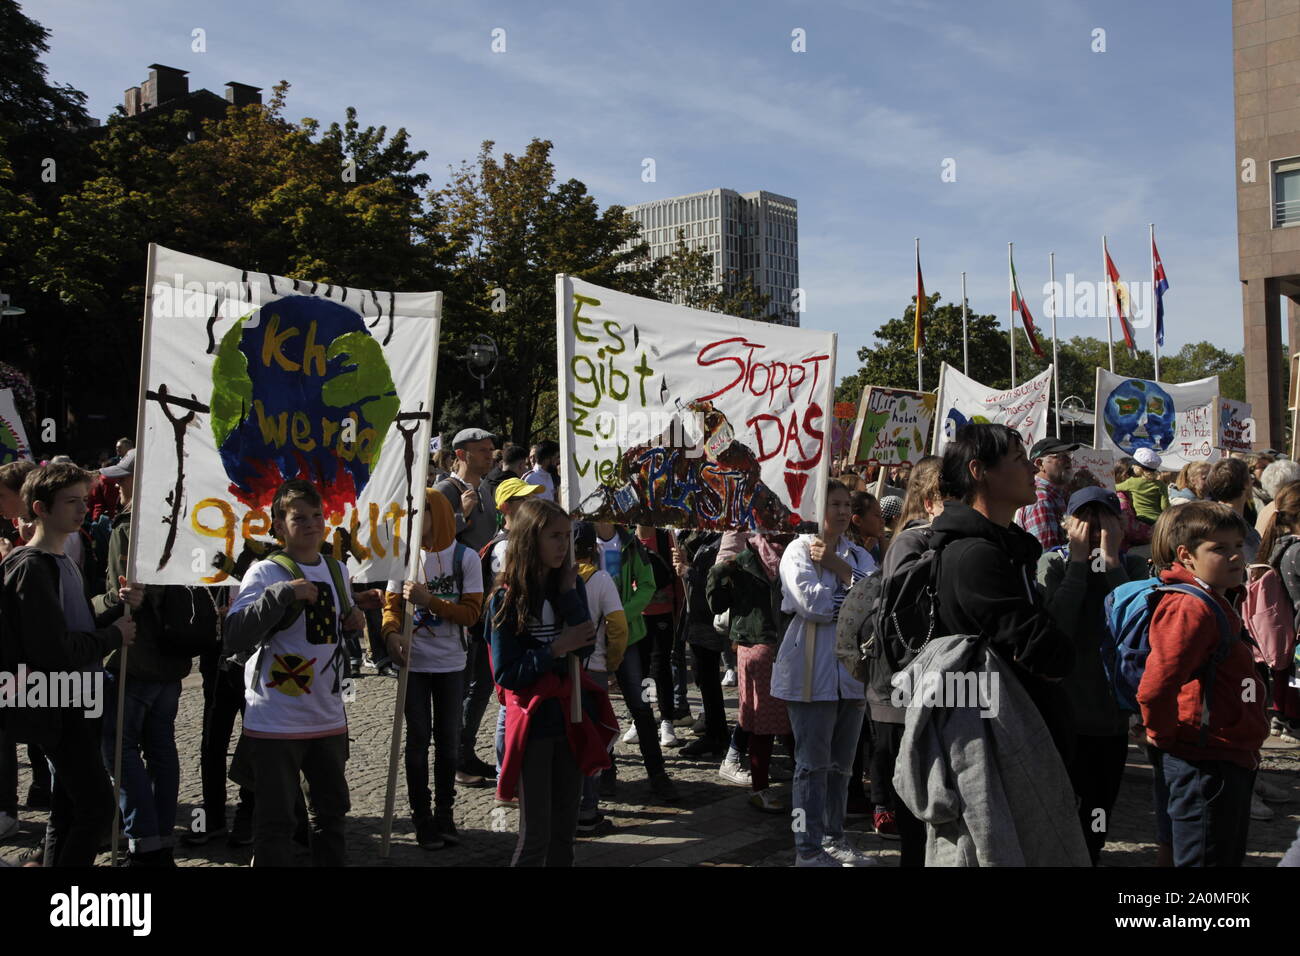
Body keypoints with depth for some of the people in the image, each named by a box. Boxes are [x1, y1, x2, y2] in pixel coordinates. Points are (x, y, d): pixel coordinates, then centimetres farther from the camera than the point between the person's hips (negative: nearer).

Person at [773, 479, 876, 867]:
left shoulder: (858, 555, 13)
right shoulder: (799, 550, -3)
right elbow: (812, 604, -18)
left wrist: (839, 567, -12)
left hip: (851, 668, 6)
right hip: (812, 671, -6)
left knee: (841, 762, 14)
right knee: (813, 763, 0)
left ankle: (834, 838, 26)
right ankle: (808, 848, 8)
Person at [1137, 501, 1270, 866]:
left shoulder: (1218, 604, 12)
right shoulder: (1191, 608, -22)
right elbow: (1154, 688, -32)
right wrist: (1161, 733, -16)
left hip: (1232, 760, 10)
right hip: (1205, 765, -10)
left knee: (1230, 857, 20)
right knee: (1205, 859, 0)